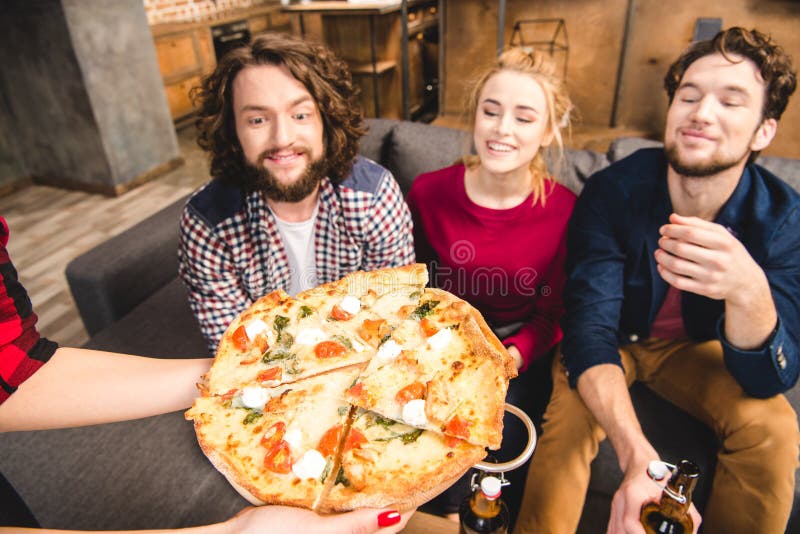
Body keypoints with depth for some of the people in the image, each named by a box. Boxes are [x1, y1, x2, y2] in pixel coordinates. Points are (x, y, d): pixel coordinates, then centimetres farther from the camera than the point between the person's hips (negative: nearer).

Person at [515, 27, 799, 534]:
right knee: (567, 424, -27)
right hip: (614, 338, -2)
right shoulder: (612, 191, -25)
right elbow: (589, 331, -30)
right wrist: (638, 456, -46)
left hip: (693, 345, 2)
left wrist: (749, 291, -48)